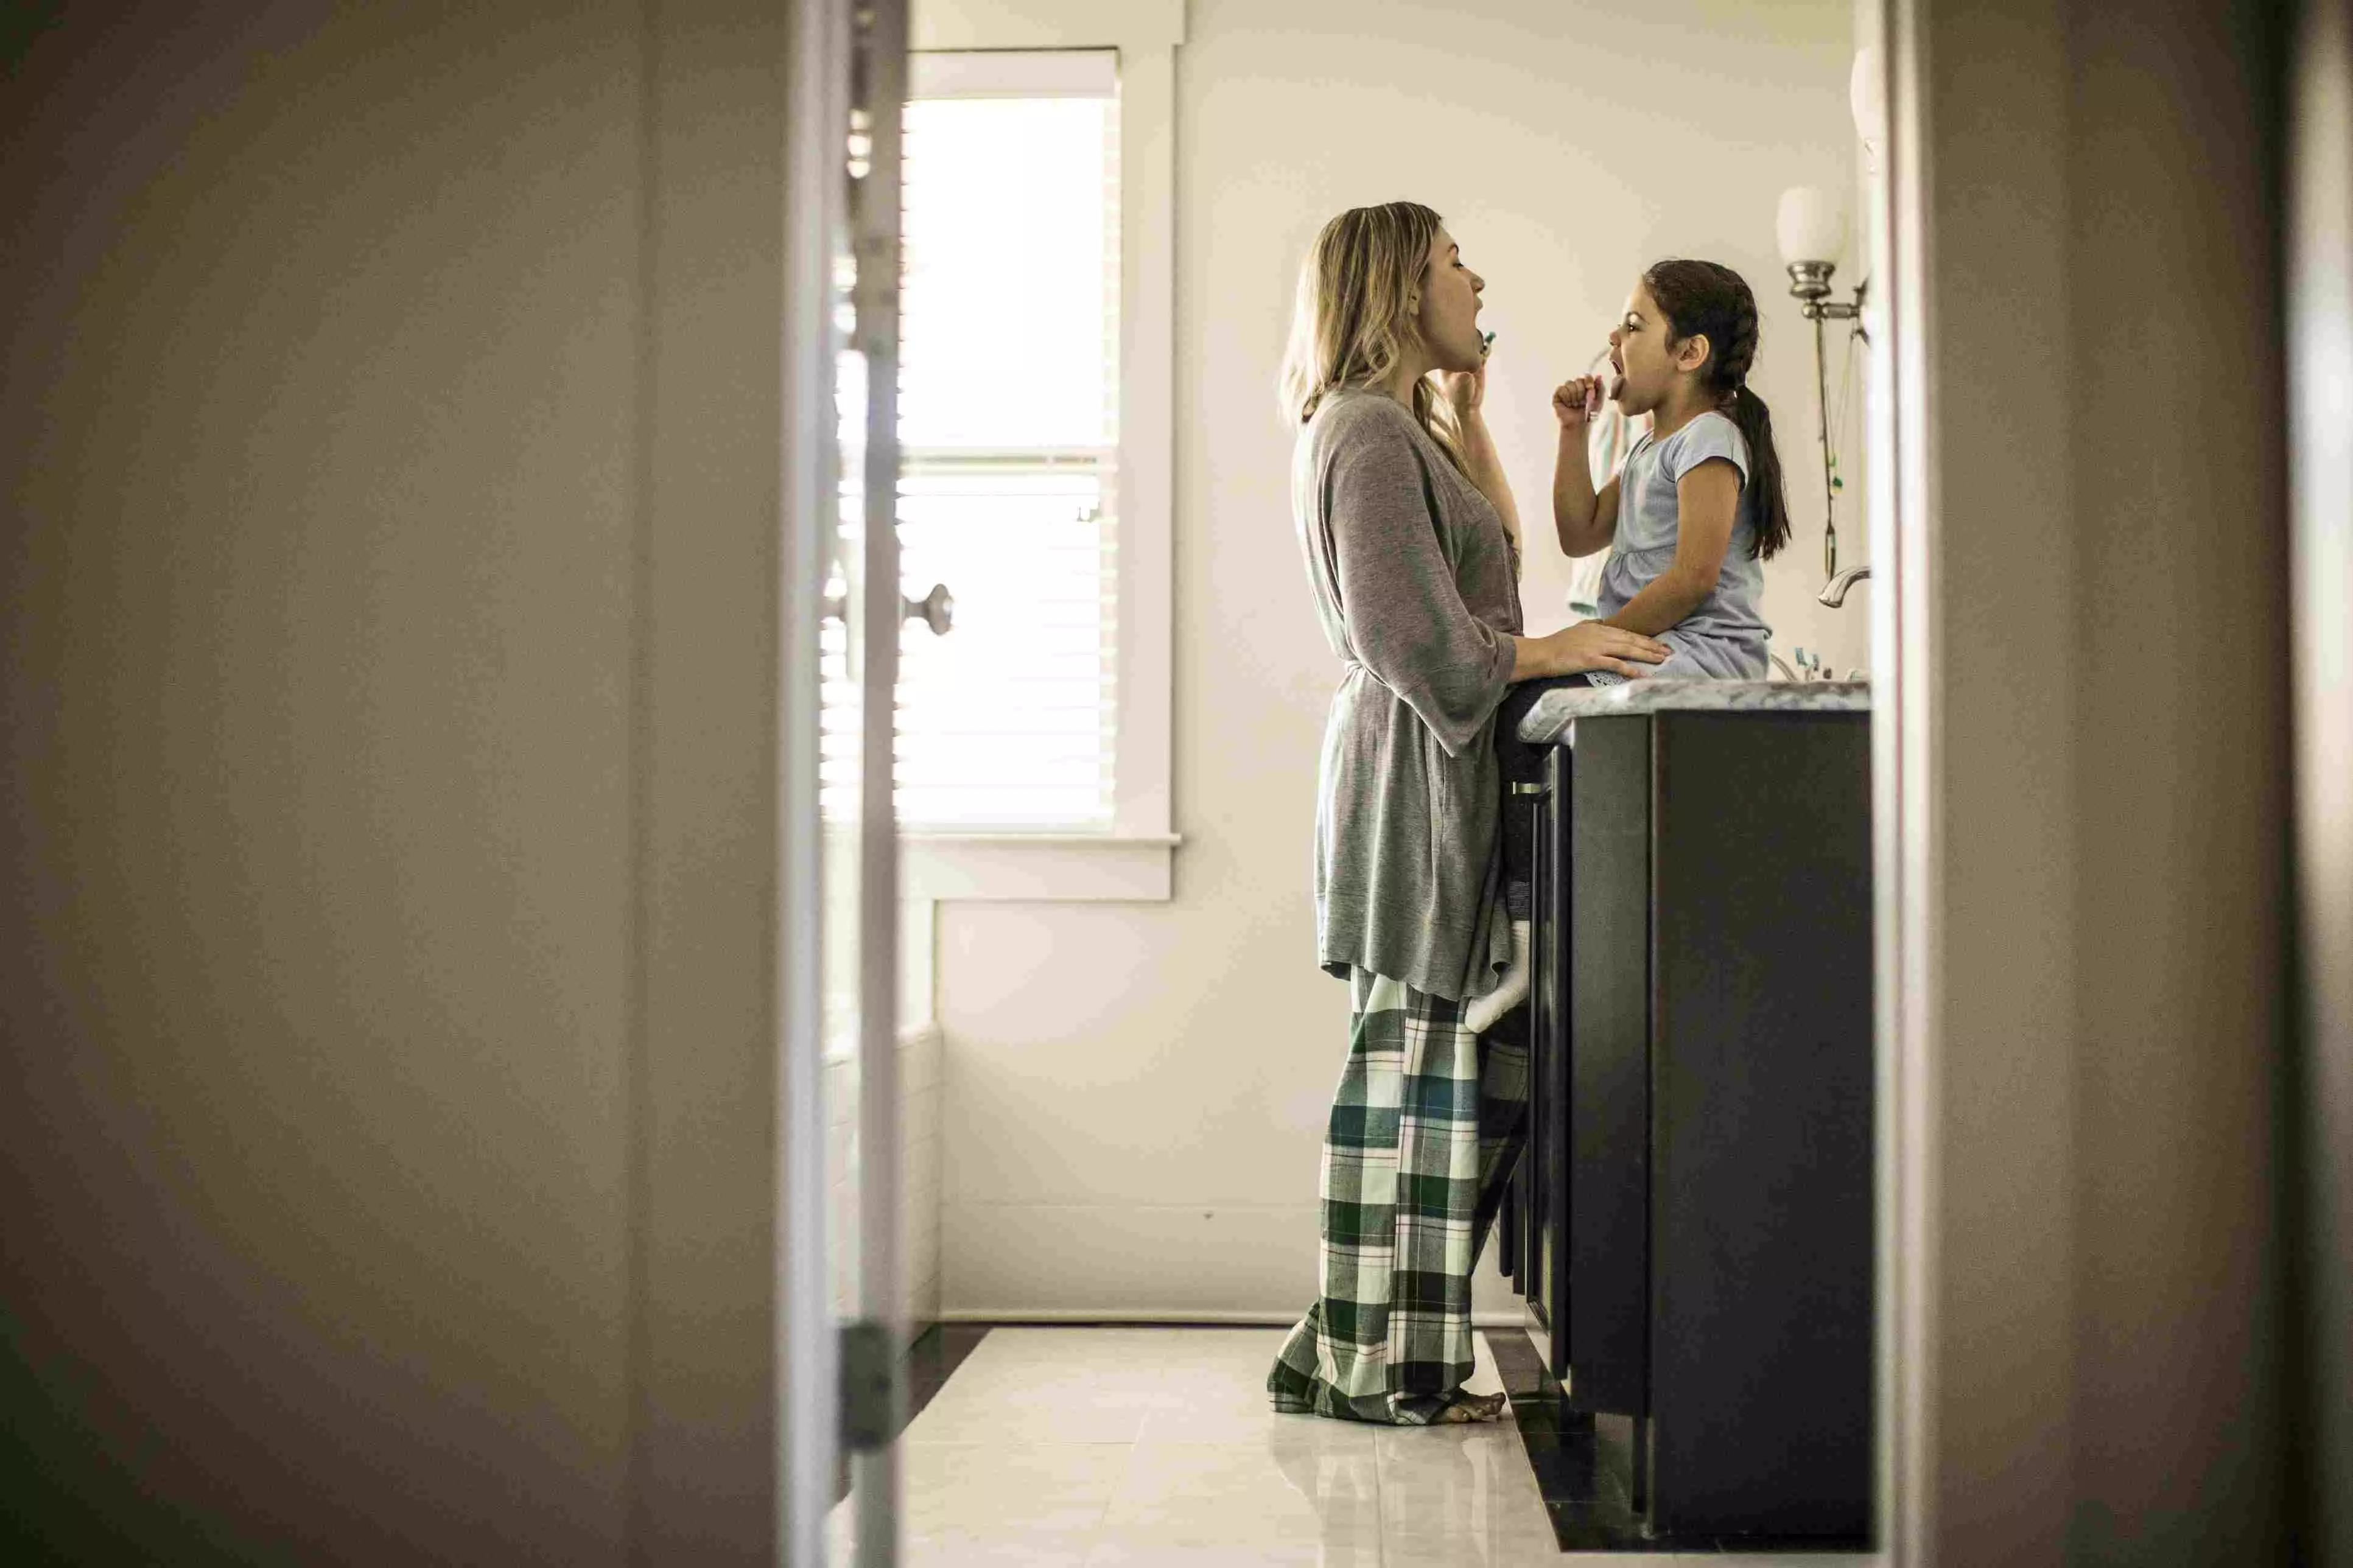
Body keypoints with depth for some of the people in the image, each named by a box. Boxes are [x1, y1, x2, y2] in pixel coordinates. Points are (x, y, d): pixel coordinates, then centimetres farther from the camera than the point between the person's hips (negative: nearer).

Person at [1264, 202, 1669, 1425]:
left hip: (1439, 771, 10)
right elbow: (1405, 633, -18)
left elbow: (1491, 553, 29)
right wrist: (1547, 652, -10)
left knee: (1473, 1070, 8)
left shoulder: (1400, 429, 23)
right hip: (1414, 768, -10)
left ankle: (1362, 1353, 14)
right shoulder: (1371, 428, -10)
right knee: (1415, 1064, -7)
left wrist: (1467, 419, 23)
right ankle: (1368, 1367, 0)